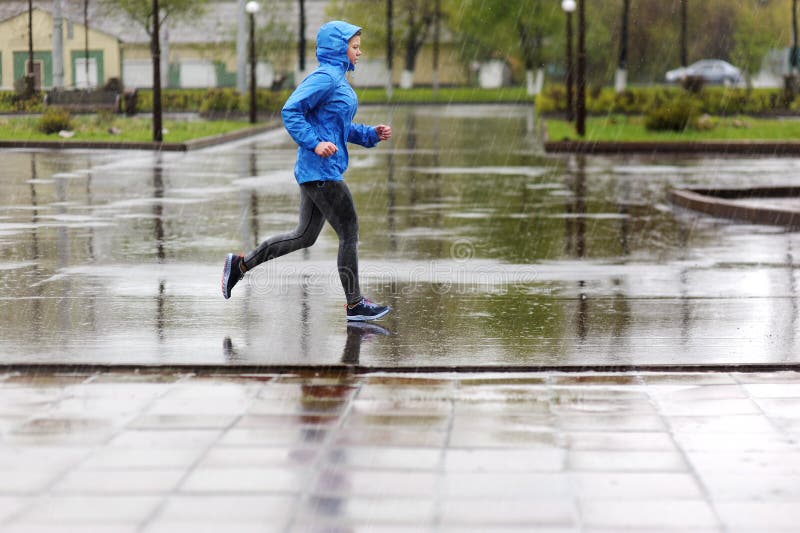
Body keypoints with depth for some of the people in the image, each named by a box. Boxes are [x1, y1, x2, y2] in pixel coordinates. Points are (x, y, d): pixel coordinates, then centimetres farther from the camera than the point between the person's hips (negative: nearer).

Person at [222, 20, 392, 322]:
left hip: (322, 171, 10)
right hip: (320, 170, -10)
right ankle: (354, 305, 4)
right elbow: (290, 112, -20)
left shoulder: (339, 80, 17)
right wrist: (314, 143, -26)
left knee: (305, 236, 14)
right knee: (349, 232, -3)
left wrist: (372, 134, 11)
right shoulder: (324, 78, -13)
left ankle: (240, 265, 19)